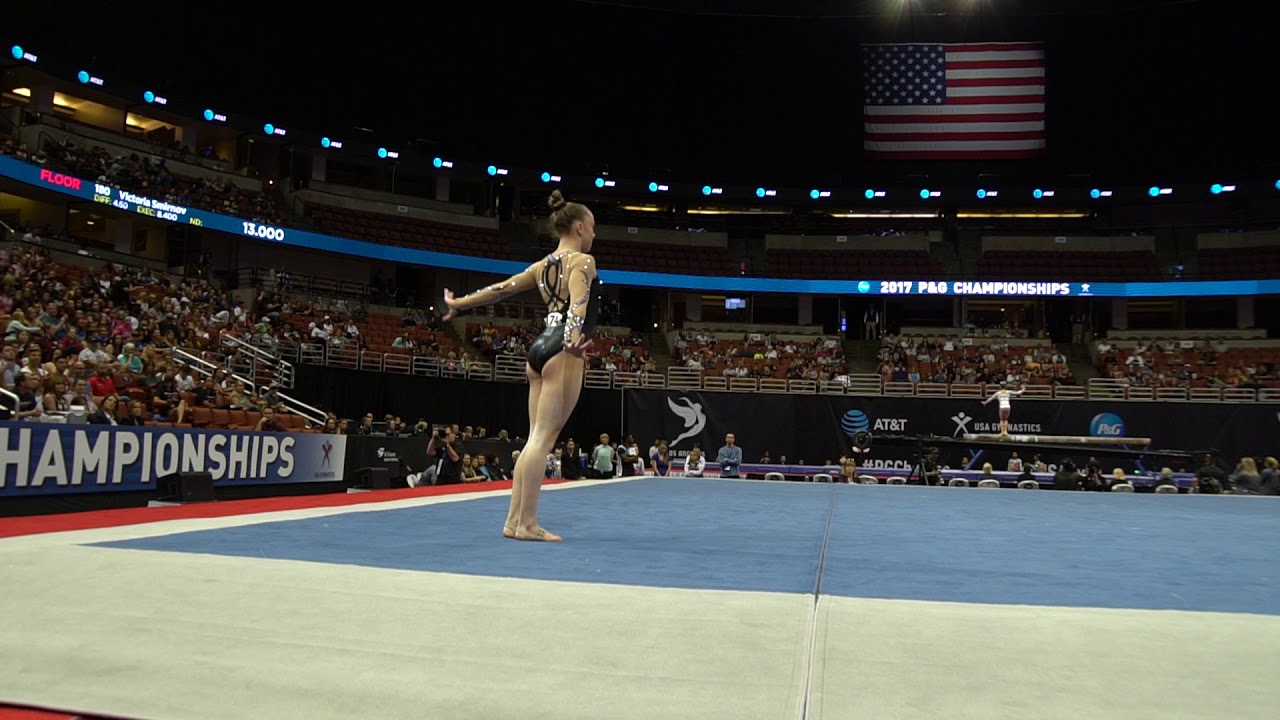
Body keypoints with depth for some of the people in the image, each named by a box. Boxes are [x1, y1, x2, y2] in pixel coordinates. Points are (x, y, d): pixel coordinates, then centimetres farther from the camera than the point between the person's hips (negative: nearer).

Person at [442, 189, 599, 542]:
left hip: (539, 348, 8)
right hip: (561, 352, -8)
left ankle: (515, 520, 10)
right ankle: (526, 523, -9)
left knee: (535, 438, 9)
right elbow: (578, 302, -23)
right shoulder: (583, 261, -3)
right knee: (543, 438, -10)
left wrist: (459, 303, 37)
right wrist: (575, 338, -40)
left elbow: (499, 289, 24)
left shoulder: (543, 265, 19)